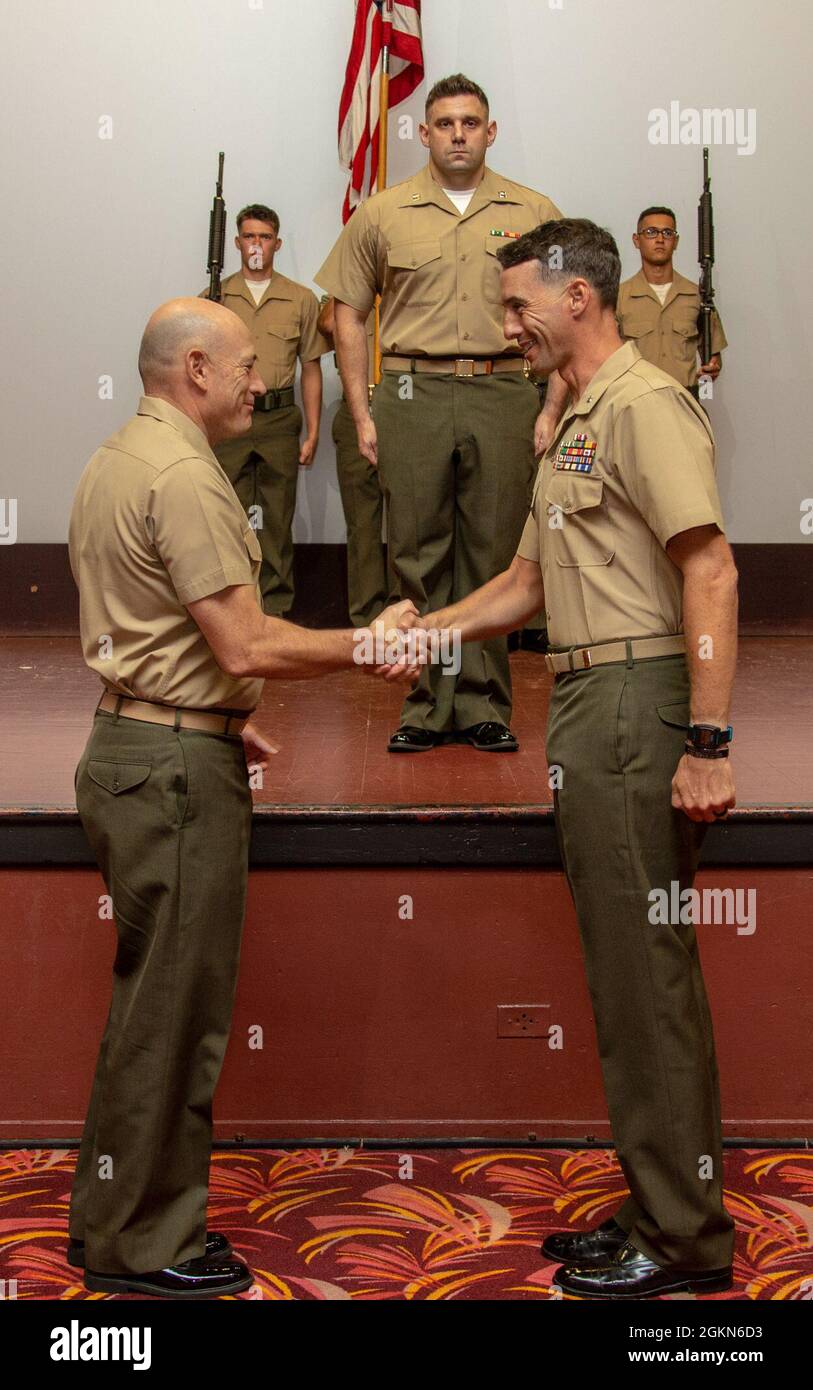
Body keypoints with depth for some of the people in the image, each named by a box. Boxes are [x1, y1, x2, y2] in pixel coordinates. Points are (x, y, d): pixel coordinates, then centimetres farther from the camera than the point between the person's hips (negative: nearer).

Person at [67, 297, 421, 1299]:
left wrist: (223, 718, 21)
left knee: (152, 1002, 17)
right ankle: (142, 1246, 8)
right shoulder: (183, 476, -16)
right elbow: (246, 647, -20)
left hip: (129, 749, 11)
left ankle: (114, 1219, 27)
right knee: (172, 1011, -2)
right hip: (177, 766, -11)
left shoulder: (115, 461, 17)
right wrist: (369, 645, -9)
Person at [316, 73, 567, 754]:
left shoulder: (534, 213, 8)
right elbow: (349, 317, 9)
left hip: (504, 396, 0)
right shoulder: (381, 214, 7)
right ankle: (427, 706, 11)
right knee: (418, 553, 3)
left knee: (494, 554, 3)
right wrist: (363, 415, 2)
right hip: (412, 395, 0)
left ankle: (485, 705, 12)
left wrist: (551, 410, 1)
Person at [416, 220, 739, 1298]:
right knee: (625, 970, 13)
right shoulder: (575, 426, 21)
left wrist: (707, 745, -24)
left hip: (639, 704, -10)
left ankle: (685, 1239, 5)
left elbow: (711, 571, -19)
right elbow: (525, 584, 28)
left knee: (649, 974, -5)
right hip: (586, 712, 10)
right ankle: (655, 1209, 23)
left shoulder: (645, 404, -10)